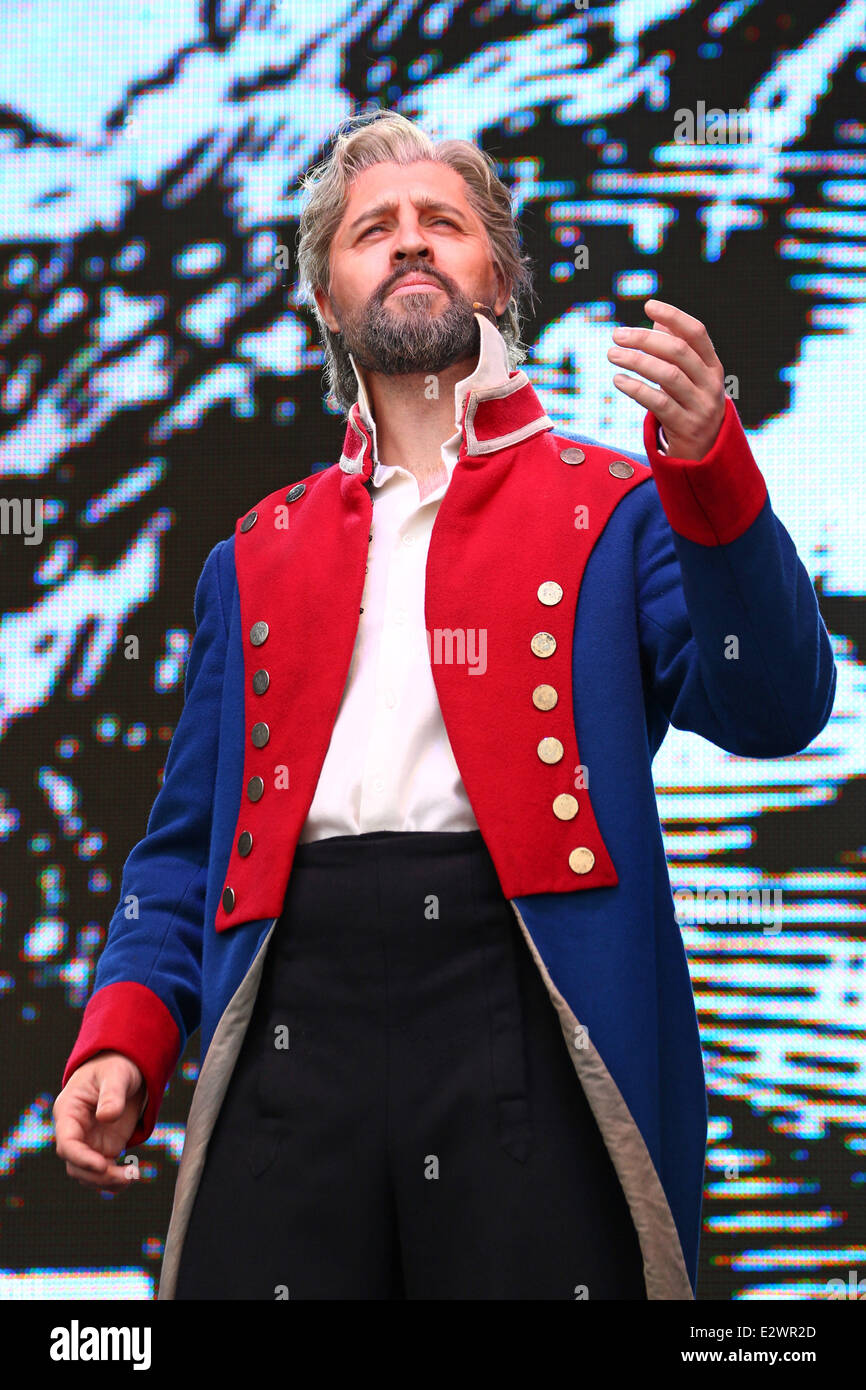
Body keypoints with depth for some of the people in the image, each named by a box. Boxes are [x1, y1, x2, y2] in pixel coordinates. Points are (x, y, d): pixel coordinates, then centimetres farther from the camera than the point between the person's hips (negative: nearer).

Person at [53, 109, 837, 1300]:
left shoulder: (612, 511, 12)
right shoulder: (260, 555, 22)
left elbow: (771, 710, -3)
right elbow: (190, 839, 20)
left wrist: (708, 466, -16)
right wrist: (124, 1038, 5)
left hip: (527, 1021, -2)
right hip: (293, 1023, 3)